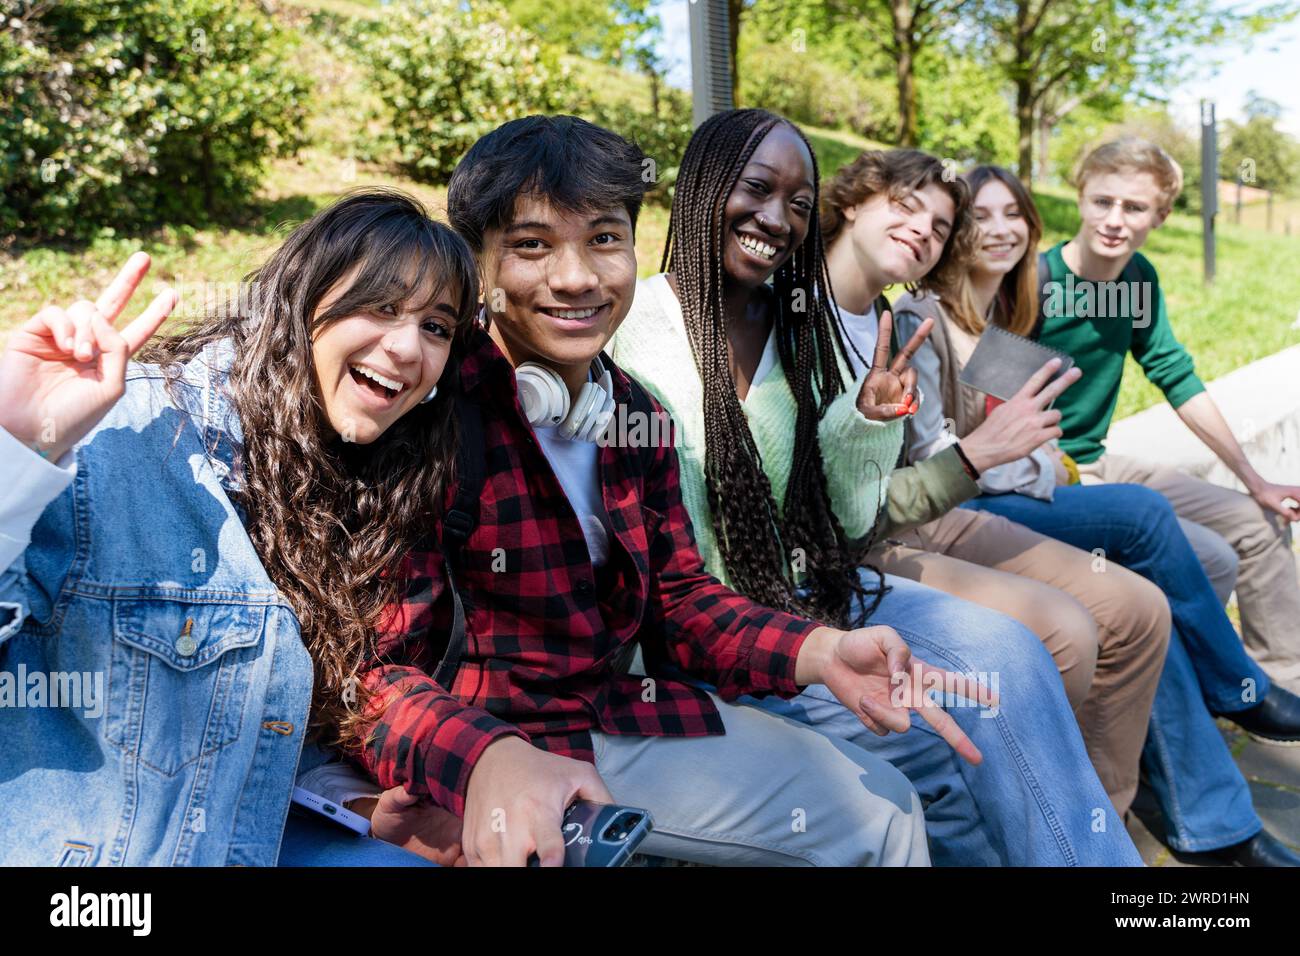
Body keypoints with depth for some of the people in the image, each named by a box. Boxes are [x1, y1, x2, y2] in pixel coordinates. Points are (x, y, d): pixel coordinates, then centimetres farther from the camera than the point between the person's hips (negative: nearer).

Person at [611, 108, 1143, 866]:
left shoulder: (811, 323, 5)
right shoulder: (637, 330, -12)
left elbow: (848, 523, 6)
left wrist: (864, 425, -12)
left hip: (809, 594, 5)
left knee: (1006, 651, -18)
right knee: (965, 751, -19)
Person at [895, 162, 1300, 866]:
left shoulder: (1005, 318, 19)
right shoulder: (921, 320, -7)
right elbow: (931, 454, -13)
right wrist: (1042, 473, -9)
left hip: (1007, 501, 7)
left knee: (1143, 597, -19)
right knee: (1145, 513, -21)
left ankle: (1213, 823, -9)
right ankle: (1242, 690, -3)